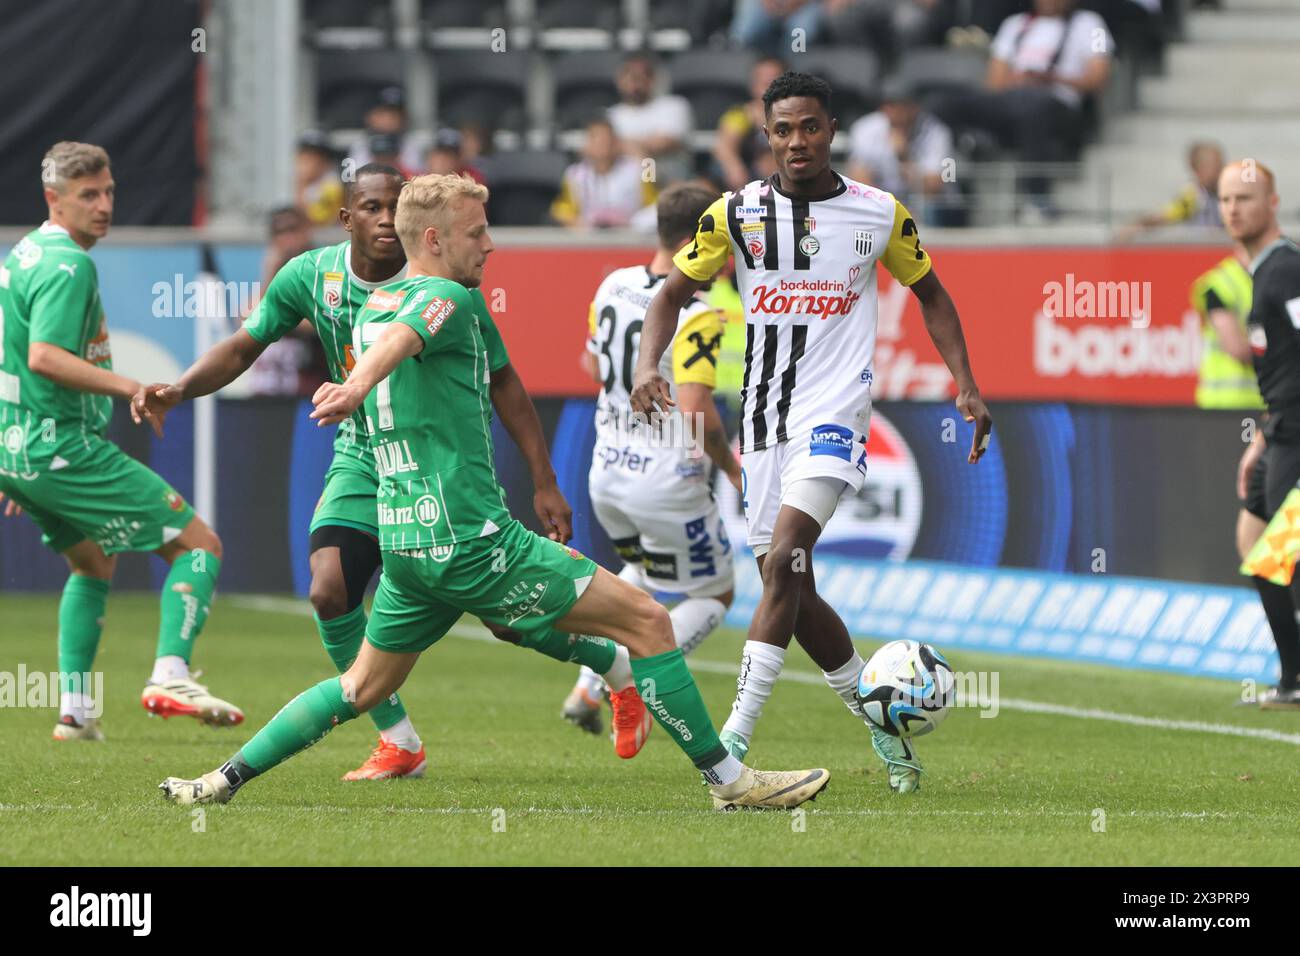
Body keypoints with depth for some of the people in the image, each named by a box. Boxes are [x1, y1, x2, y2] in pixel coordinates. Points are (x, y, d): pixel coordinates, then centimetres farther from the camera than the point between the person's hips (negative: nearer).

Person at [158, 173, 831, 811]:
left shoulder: (372, 306, 17)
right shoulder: (445, 297, -10)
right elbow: (401, 337, -32)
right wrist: (358, 386, -52)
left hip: (405, 544, 9)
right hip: (470, 538, -9)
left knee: (365, 686, 24)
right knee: (646, 621, -6)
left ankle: (224, 779, 17)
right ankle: (728, 779, -7)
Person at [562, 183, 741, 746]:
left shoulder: (613, 287, 0)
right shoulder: (696, 317, -23)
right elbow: (697, 413, -29)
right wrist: (730, 468, -13)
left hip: (607, 473, 7)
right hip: (668, 483, -7)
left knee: (640, 569, 35)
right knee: (715, 594, 15)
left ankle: (589, 688, 25)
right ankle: (630, 686, -1)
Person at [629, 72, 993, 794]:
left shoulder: (881, 214, 0)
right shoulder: (736, 214, 2)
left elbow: (929, 293, 16)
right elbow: (674, 290, 10)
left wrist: (966, 385, 9)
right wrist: (647, 364, -9)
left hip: (835, 412, -4)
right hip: (764, 420, 4)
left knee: (781, 563, -21)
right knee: (789, 586, 7)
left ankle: (735, 737, -24)